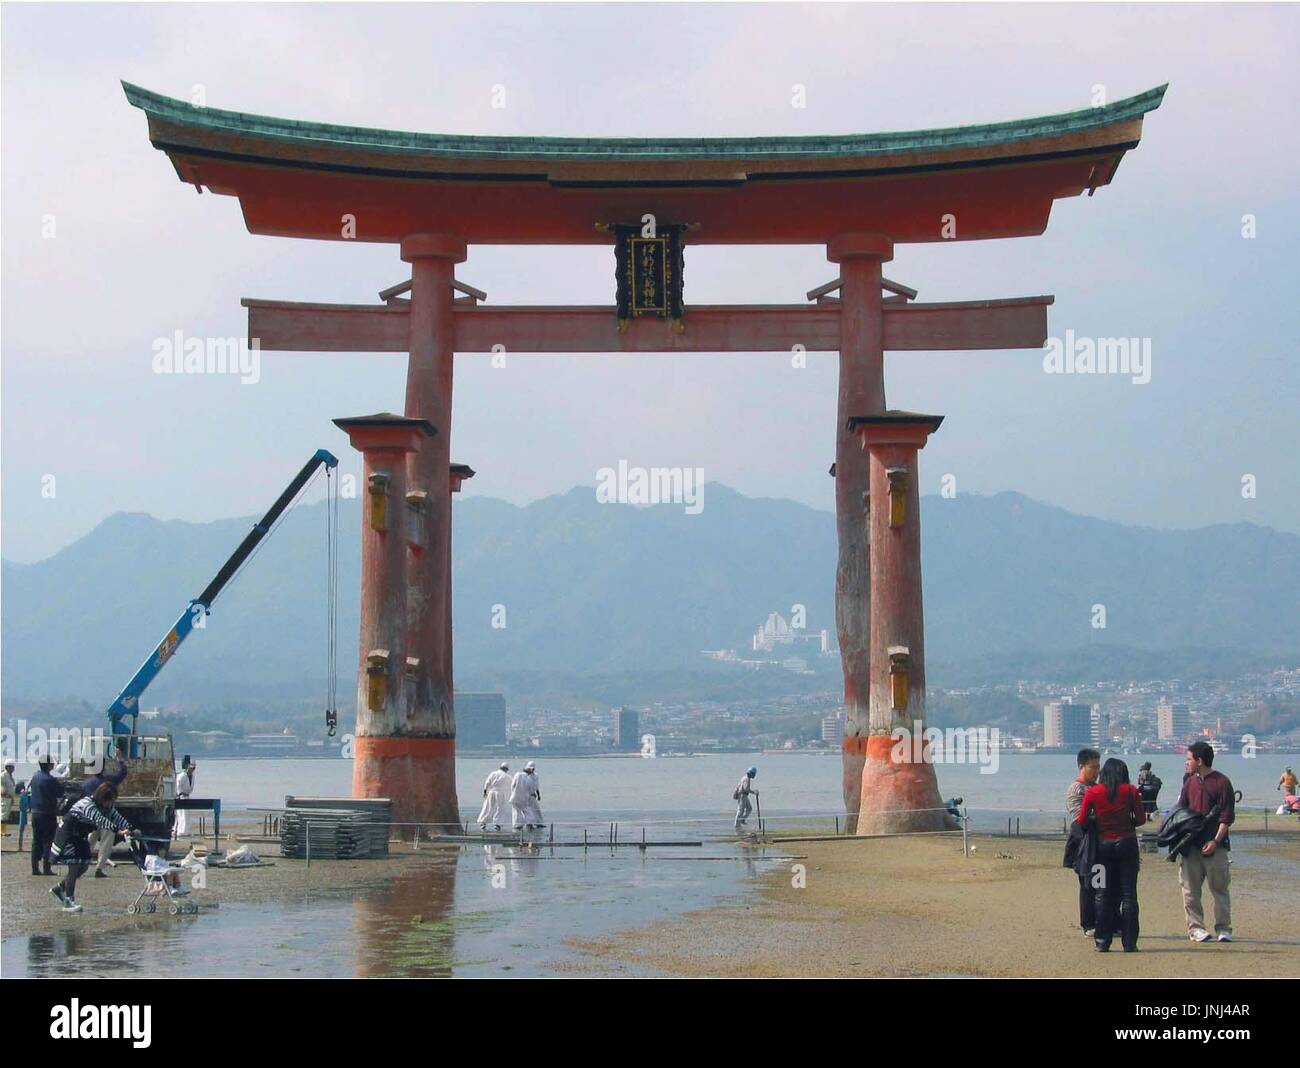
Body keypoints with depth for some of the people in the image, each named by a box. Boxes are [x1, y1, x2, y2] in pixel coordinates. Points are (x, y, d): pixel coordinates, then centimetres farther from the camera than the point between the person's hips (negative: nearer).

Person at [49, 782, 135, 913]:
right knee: (75, 866, -14)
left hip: (79, 837, 9)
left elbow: (117, 817, -8)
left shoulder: (107, 807, -1)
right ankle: (68, 902, -9)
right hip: (67, 835, -9)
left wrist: (131, 829, -24)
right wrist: (117, 831, -52)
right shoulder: (87, 804, -29)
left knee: (84, 866, 6)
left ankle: (59, 888, 25)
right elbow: (100, 820, -41)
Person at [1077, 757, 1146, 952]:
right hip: (1127, 843, -1)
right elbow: (1141, 819, -1)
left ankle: (1102, 941, 4)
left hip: (1103, 844, 1)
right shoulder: (1130, 791, -3)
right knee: (1128, 893, 2)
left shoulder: (1092, 792, -2)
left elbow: (1081, 821, -2)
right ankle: (1129, 942, -1)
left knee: (1103, 893, 6)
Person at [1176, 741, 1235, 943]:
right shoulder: (1190, 782, 14)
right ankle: (1195, 927, 7)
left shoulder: (1221, 782, -4)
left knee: (1219, 888, 0)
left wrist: (1215, 840, -15)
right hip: (1191, 846, 5)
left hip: (1214, 846, -5)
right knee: (1190, 889, 2)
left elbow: (1227, 816, -7)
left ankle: (1223, 928, 6)